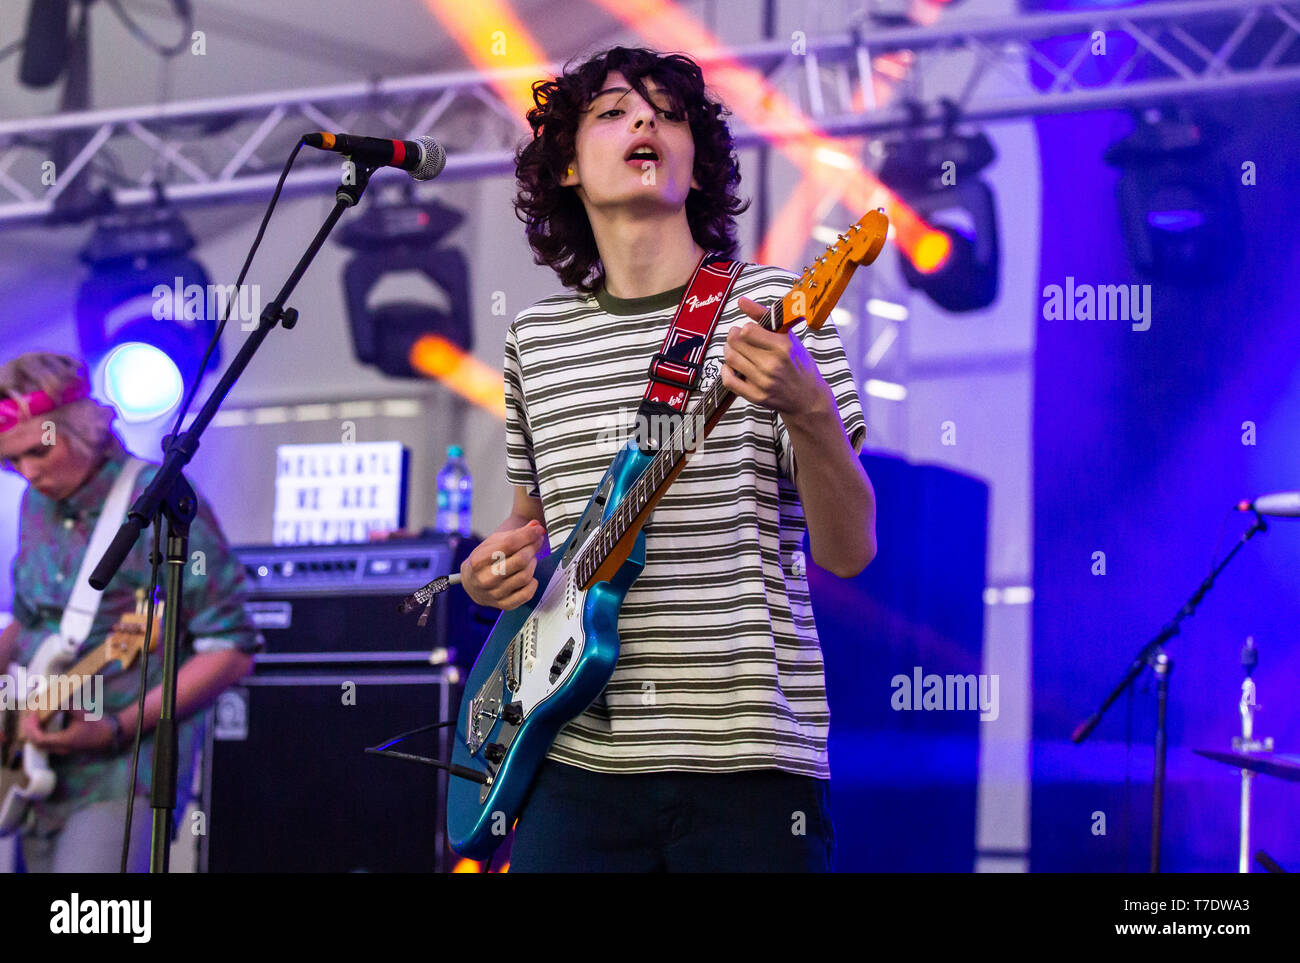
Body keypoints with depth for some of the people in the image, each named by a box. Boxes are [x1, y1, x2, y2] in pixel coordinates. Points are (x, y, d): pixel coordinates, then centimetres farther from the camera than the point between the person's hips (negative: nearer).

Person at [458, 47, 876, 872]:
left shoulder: (772, 306, 1)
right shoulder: (538, 338, 12)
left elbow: (850, 552, -4)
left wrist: (808, 413, -22)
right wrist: (492, 571, 6)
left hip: (747, 766, -3)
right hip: (578, 763, 3)